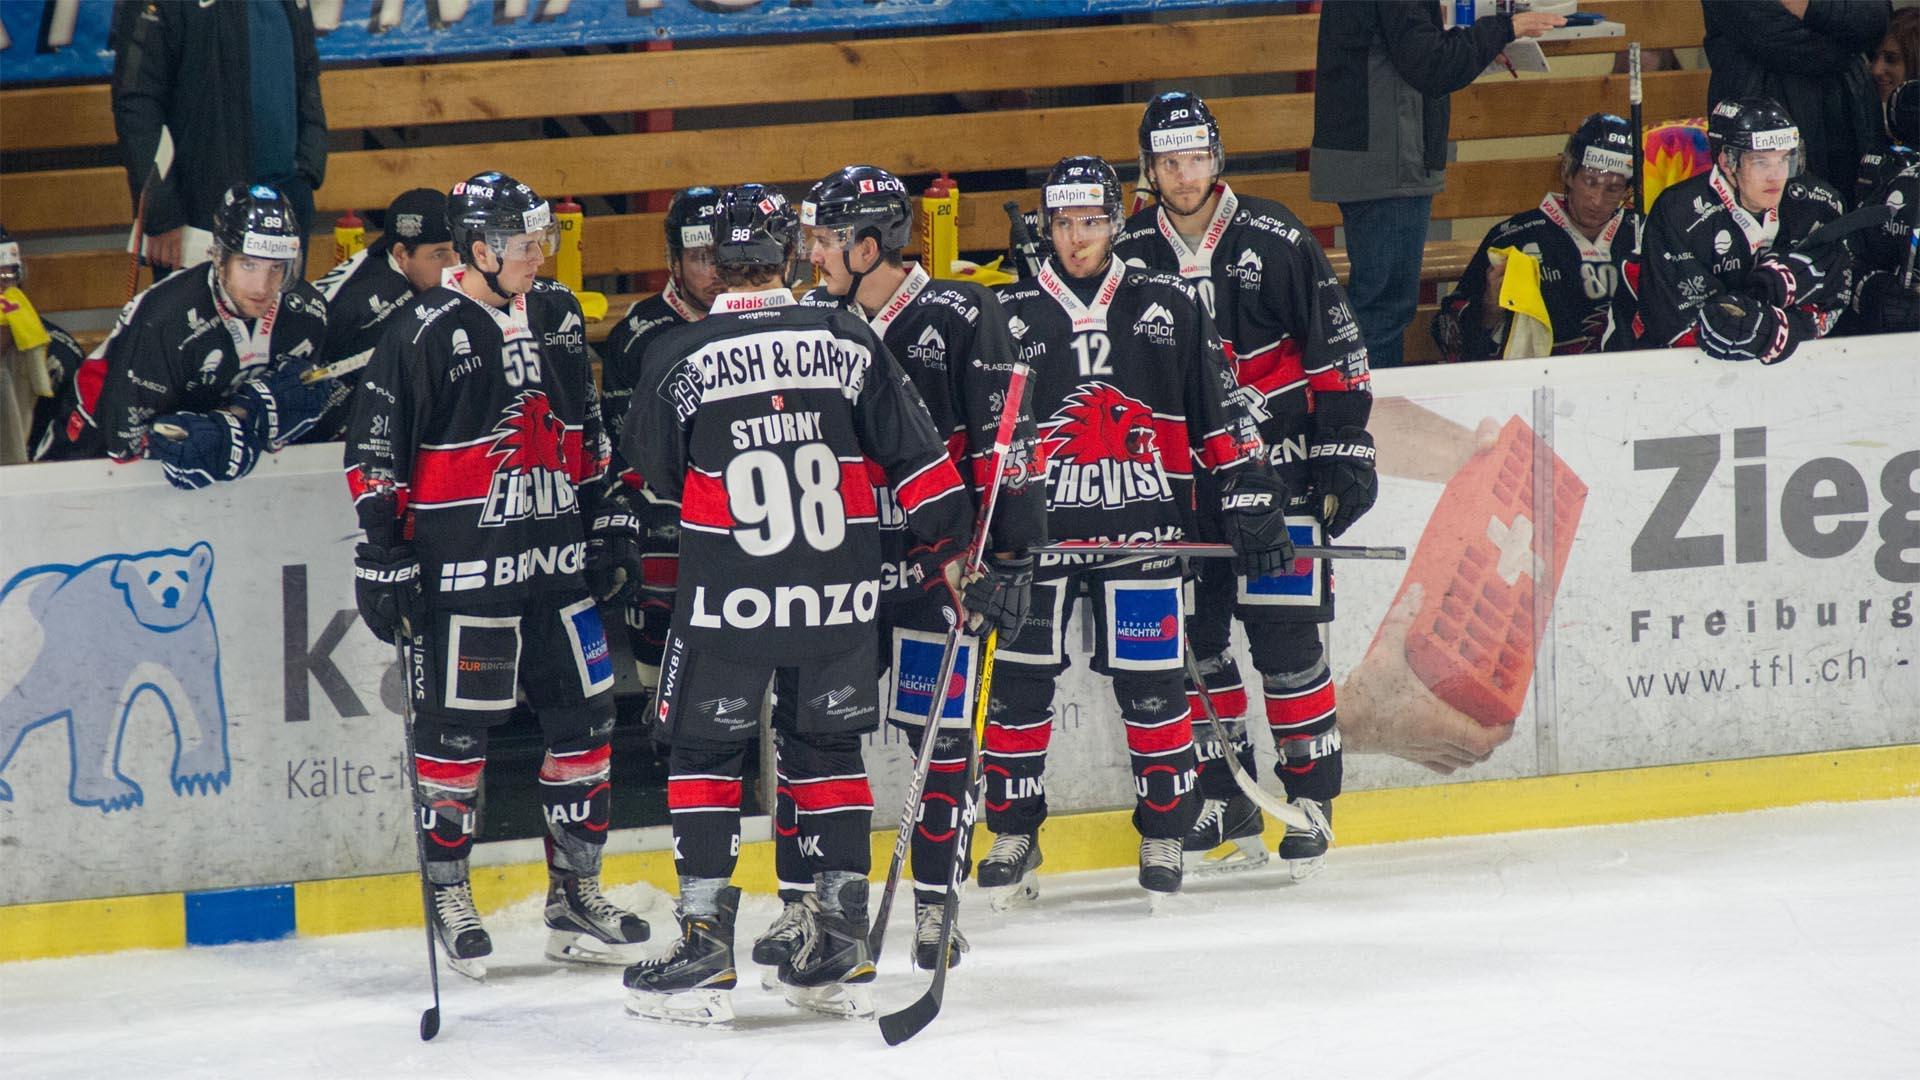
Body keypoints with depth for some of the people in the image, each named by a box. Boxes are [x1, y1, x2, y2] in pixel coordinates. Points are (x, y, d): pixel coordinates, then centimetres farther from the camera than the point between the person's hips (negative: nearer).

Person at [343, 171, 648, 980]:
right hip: (465, 569, -6)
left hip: (559, 559, 6)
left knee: (584, 715, 6)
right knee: (455, 726, -2)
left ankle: (576, 895, 16)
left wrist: (605, 531, 18)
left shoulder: (558, 316, 10)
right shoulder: (425, 334, -11)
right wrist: (384, 558, -11)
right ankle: (447, 897, 9)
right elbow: (374, 451, -9)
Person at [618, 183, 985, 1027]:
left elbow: (652, 475, 6)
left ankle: (705, 944, 2)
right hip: (838, 593, 3)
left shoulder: (679, 358, -7)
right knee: (829, 748, 15)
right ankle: (841, 949, 14)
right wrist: (955, 544, 12)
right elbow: (913, 452, 2)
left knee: (706, 751, 8)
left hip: (727, 597, -3)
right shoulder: (847, 341, -1)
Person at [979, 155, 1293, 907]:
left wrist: (1250, 501, 3)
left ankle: (1165, 833, 12)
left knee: (1151, 682, -1)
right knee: (1018, 679, 0)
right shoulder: (1011, 315, 5)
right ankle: (1013, 832, 13)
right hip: (1038, 527, 0)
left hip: (1141, 525, 0)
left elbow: (1221, 413, 9)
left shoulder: (1168, 307, 6)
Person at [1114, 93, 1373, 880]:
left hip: (1275, 467, -3)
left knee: (1284, 632, -7)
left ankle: (1311, 797, 1)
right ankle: (1223, 799, 14)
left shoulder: (1275, 240, -5)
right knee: (1190, 638, 3)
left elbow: (1336, 350, -2)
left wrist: (1345, 452, -5)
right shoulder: (1128, 258, 4)